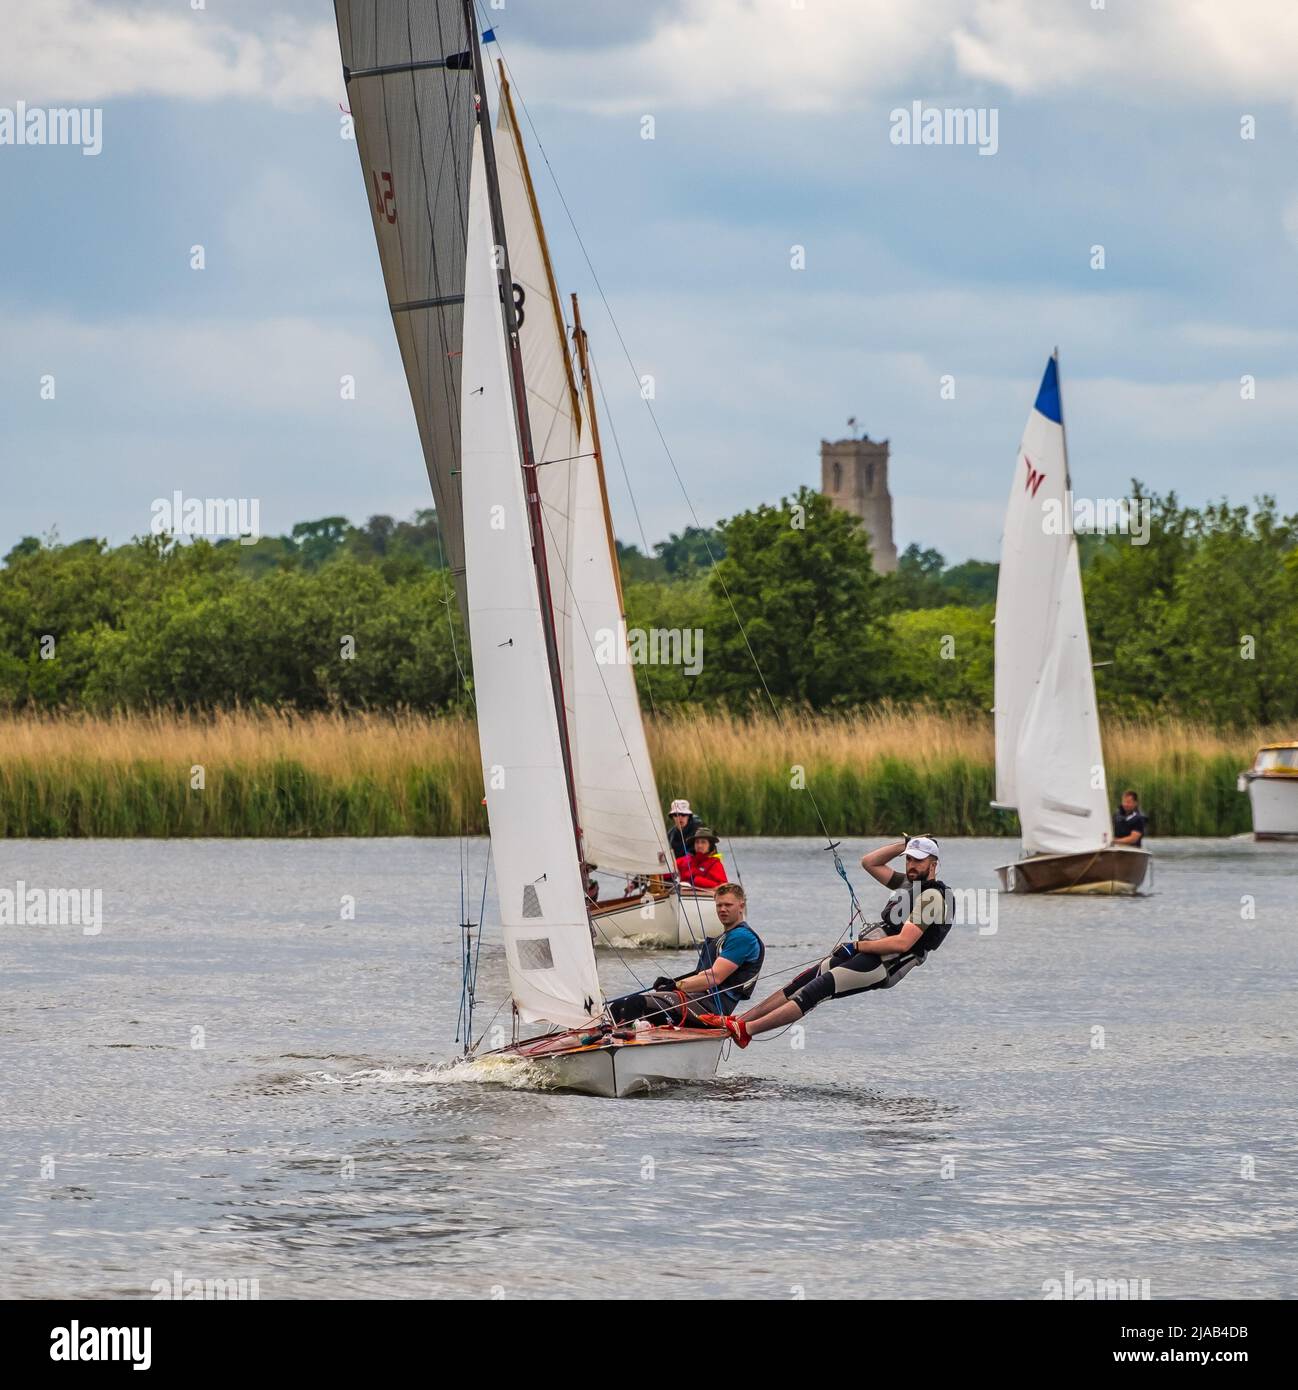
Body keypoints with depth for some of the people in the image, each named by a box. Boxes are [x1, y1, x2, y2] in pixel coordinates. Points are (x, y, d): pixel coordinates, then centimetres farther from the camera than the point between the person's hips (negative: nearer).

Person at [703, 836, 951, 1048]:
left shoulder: (932, 895, -13)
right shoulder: (910, 883, 18)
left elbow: (903, 943, -22)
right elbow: (869, 862, 26)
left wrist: (857, 946, -15)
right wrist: (904, 845, 14)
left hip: (882, 965, -10)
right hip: (864, 952, 10)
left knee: (813, 992, -17)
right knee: (799, 984, 2)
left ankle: (745, 1030, -22)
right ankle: (738, 1021, 2)